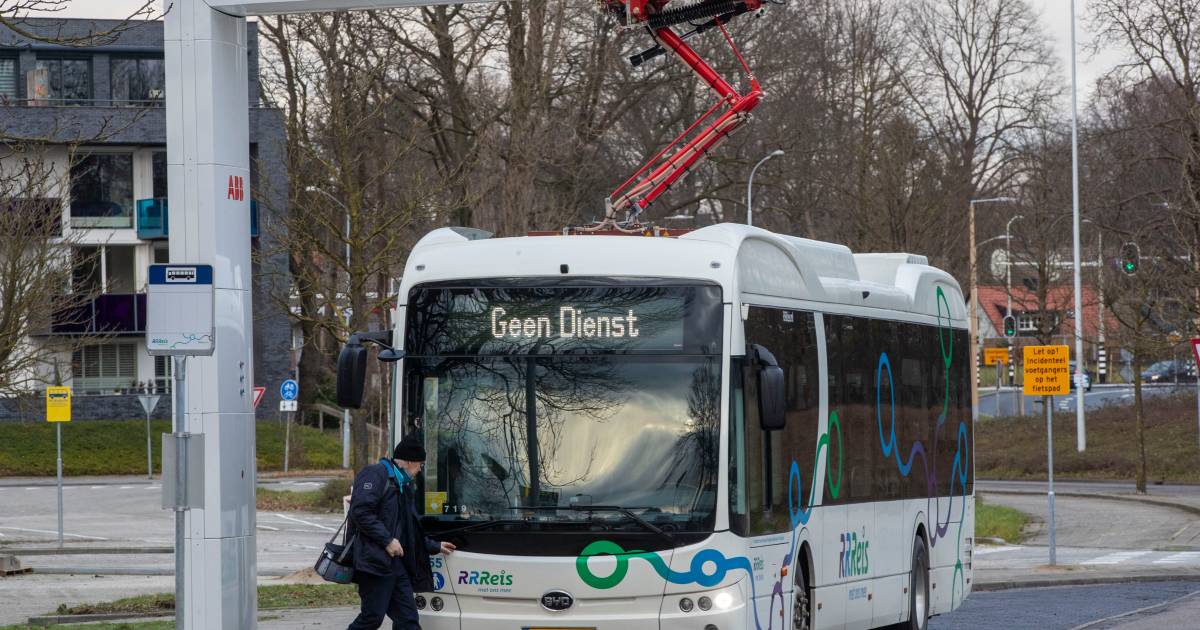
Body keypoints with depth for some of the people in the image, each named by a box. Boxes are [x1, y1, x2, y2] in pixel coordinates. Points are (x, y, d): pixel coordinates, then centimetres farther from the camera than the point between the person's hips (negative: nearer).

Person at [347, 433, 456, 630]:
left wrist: (435, 546, 33)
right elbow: (360, 511, -19)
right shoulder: (375, 474, -7)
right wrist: (387, 541, -19)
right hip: (375, 561, -10)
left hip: (396, 563, 10)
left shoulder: (404, 485, 25)